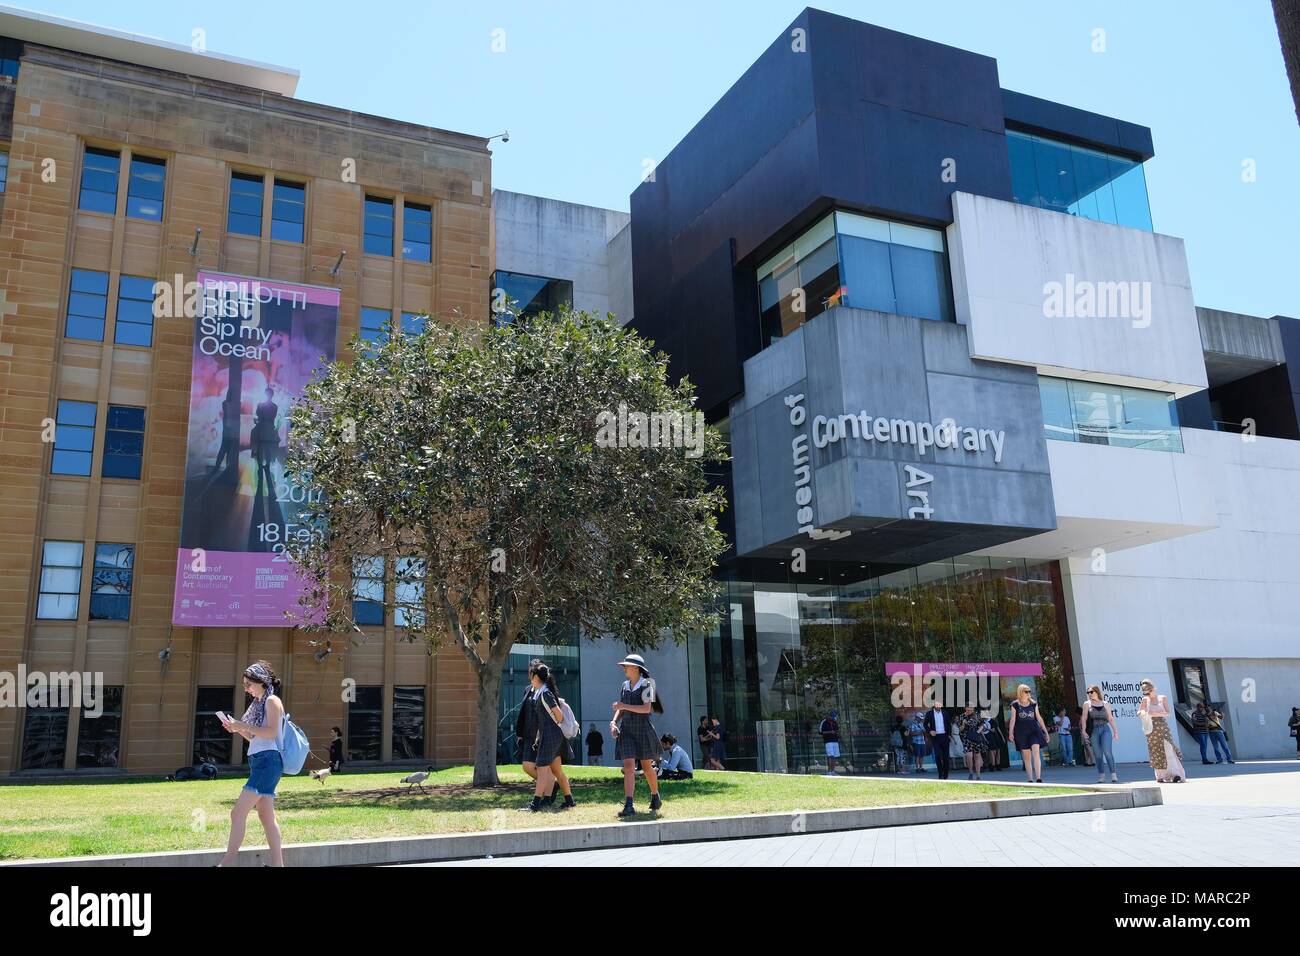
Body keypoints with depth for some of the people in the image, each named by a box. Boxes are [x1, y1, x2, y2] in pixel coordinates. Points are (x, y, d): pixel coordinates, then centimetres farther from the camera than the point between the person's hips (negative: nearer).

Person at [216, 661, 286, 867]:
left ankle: (228, 860, -14)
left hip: (268, 760, -10)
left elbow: (271, 732, -18)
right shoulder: (259, 703, 22)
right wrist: (238, 729, 9)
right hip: (258, 761, 10)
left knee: (238, 812, -14)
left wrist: (243, 726, -15)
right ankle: (277, 863, 10)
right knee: (266, 816, 8)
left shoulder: (272, 701, -5)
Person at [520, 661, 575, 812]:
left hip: (550, 734, -10)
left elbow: (559, 714, -17)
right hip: (546, 735, 10)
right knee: (557, 770, 14)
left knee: (542, 769, -9)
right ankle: (569, 800, 21)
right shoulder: (538, 692, 14)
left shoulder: (544, 692, -15)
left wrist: (556, 726, 1)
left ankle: (535, 804, -8)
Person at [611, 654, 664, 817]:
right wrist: (614, 722, -1)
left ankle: (655, 797, 35)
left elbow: (646, 708, -20)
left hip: (643, 730, -4)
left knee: (647, 767, 9)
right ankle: (628, 806, -17)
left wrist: (624, 706, -19)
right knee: (628, 766, -11)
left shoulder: (646, 685, -9)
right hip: (626, 731, 4)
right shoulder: (625, 685, 10)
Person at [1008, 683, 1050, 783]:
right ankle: (1030, 780, 8)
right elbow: (1013, 719, 1)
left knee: (1036, 753, -16)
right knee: (1027, 757, 2)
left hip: (1034, 730, 1)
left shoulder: (1034, 703, 10)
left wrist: (1045, 730, 13)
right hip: (1022, 732, -1)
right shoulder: (1015, 705, 3)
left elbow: (1039, 717, 14)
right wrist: (1011, 733, -5)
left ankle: (1038, 778, -19)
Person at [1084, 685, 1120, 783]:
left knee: (1107, 751, -15)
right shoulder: (1087, 704, 10)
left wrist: (1115, 731, 8)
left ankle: (1114, 775, -11)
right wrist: (1084, 731, -6)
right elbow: (1084, 718, 5)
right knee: (1098, 754, 1)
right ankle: (1101, 776, 8)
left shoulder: (1105, 704, 12)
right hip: (1094, 730, 1)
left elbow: (1110, 718, 12)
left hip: (1105, 729, -1)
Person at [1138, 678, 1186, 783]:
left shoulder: (1163, 698, 3)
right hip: (1151, 728, 2)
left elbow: (1168, 712, -3)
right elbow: (1139, 712, 13)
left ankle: (1175, 774, -15)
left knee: (1168, 748, -13)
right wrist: (1142, 713, -10)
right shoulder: (1145, 700, 7)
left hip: (1163, 726, -2)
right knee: (1155, 751, 1)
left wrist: (1157, 714, -18)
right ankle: (1160, 776, 8)